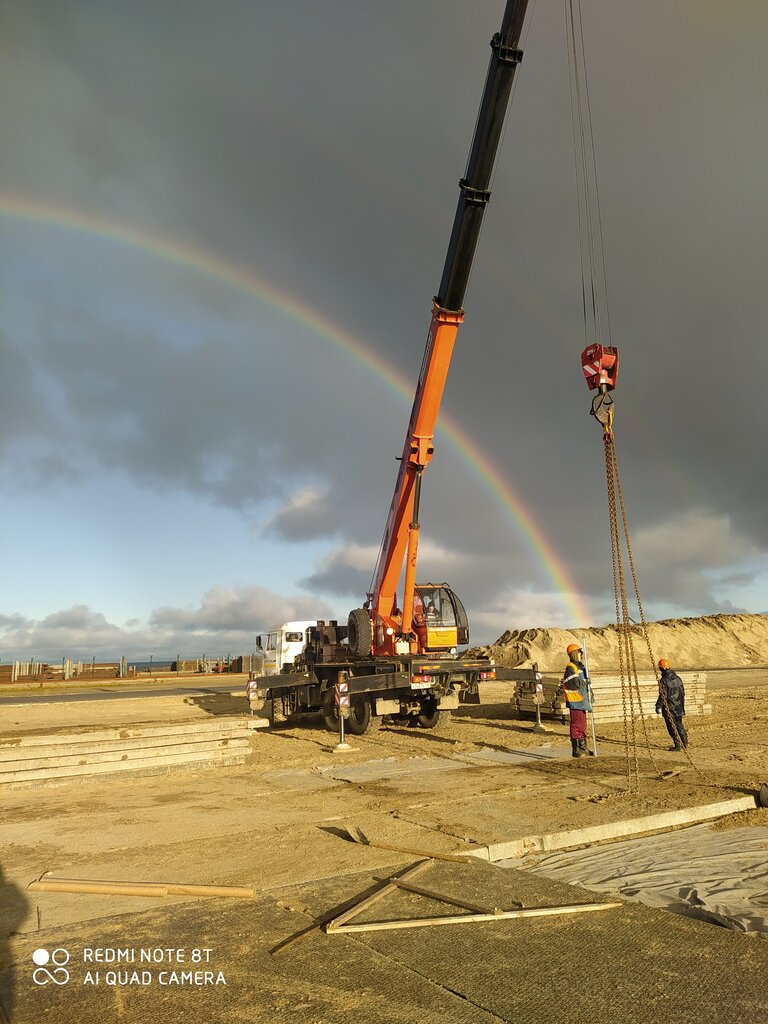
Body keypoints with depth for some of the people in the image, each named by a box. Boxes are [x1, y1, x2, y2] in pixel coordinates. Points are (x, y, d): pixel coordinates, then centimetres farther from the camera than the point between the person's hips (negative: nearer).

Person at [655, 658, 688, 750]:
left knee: (672, 727, 3)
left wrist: (658, 706, -12)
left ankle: (678, 745, 4)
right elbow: (682, 693, 12)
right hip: (678, 708, 7)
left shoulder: (664, 680, -17)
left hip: (669, 708, -7)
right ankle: (685, 744, 23)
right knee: (679, 725, 19)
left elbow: (663, 695, -20)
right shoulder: (678, 678, 5)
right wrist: (682, 704, 22)